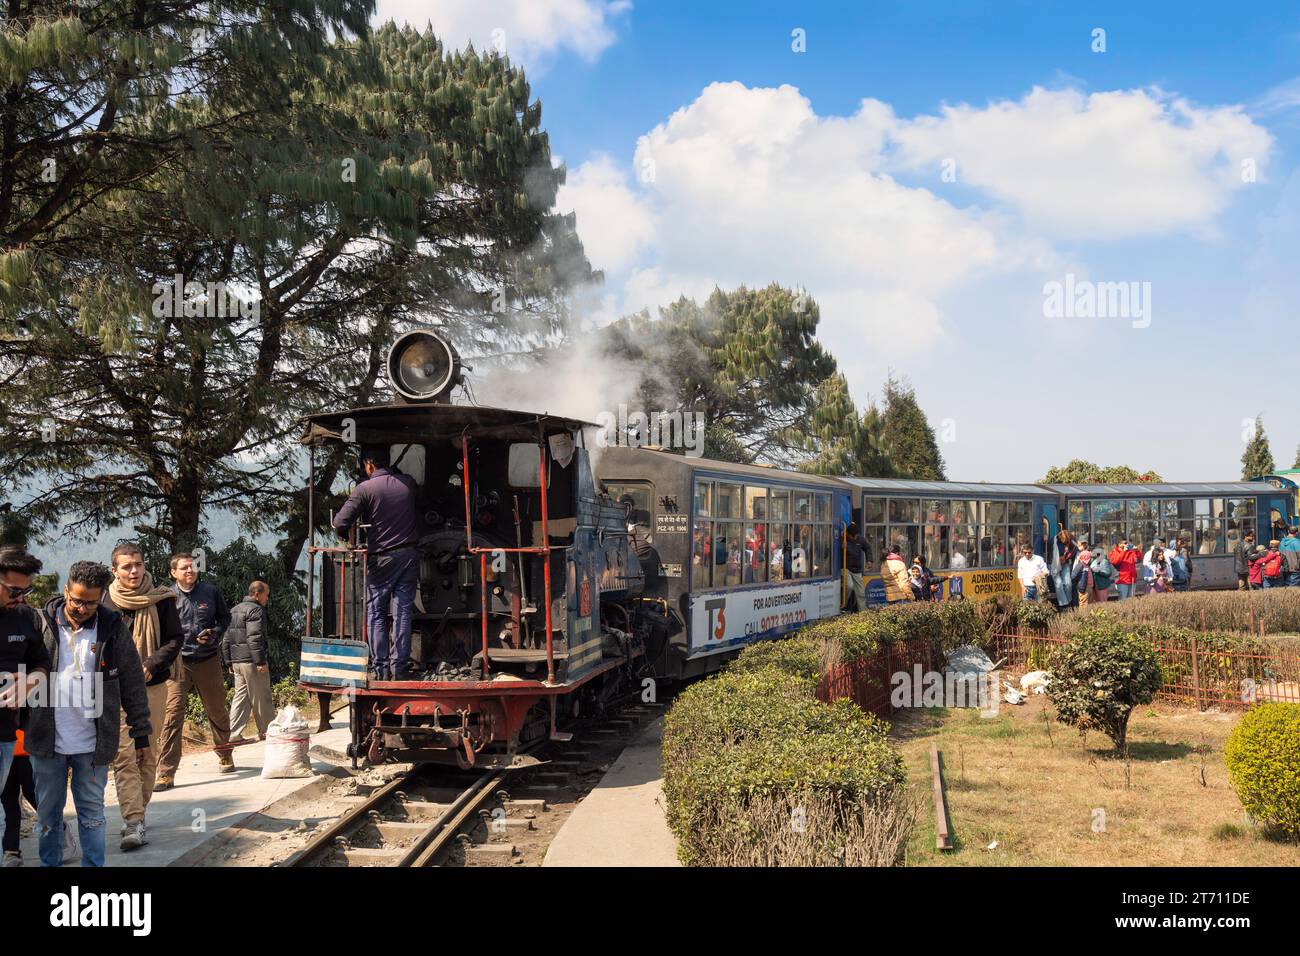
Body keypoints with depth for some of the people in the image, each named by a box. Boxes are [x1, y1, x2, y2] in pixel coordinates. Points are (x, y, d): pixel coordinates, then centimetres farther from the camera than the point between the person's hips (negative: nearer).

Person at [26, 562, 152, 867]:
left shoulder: (113, 628, -4)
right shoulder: (42, 623, -3)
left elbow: (133, 685, 1)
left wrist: (141, 735, 2)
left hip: (93, 743, -1)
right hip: (47, 740, 1)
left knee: (92, 815, 8)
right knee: (47, 815, 12)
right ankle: (49, 863, 26)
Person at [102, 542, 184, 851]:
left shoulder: (160, 599, -3)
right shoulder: (105, 602, -2)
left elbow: (176, 639, 0)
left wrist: (150, 665, -14)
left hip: (153, 687, 1)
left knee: (147, 754, 9)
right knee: (123, 755, -9)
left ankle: (136, 813, 25)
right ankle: (135, 824, -12)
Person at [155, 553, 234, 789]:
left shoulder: (210, 592, 1)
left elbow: (225, 617, 12)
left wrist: (214, 633, -7)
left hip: (208, 661, 2)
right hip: (178, 662, -1)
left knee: (217, 711, 15)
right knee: (172, 714, -11)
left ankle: (224, 757, 37)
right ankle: (166, 773, -9)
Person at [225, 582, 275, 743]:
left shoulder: (234, 610, 19)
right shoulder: (255, 610, -11)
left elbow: (226, 639, 21)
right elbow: (254, 638, -21)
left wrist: (229, 662, 24)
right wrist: (261, 661, -20)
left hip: (237, 661, 8)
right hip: (251, 661, -8)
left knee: (240, 696, 10)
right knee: (261, 697, 2)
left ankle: (234, 733, 4)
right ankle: (266, 731, 10)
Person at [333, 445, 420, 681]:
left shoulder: (365, 488, -9)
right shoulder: (408, 483, 3)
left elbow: (340, 523, -10)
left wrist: (348, 535, 10)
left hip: (382, 557, -3)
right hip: (409, 554, 3)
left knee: (376, 612, 6)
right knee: (403, 611, 4)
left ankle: (380, 667, 0)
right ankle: (399, 667, 3)